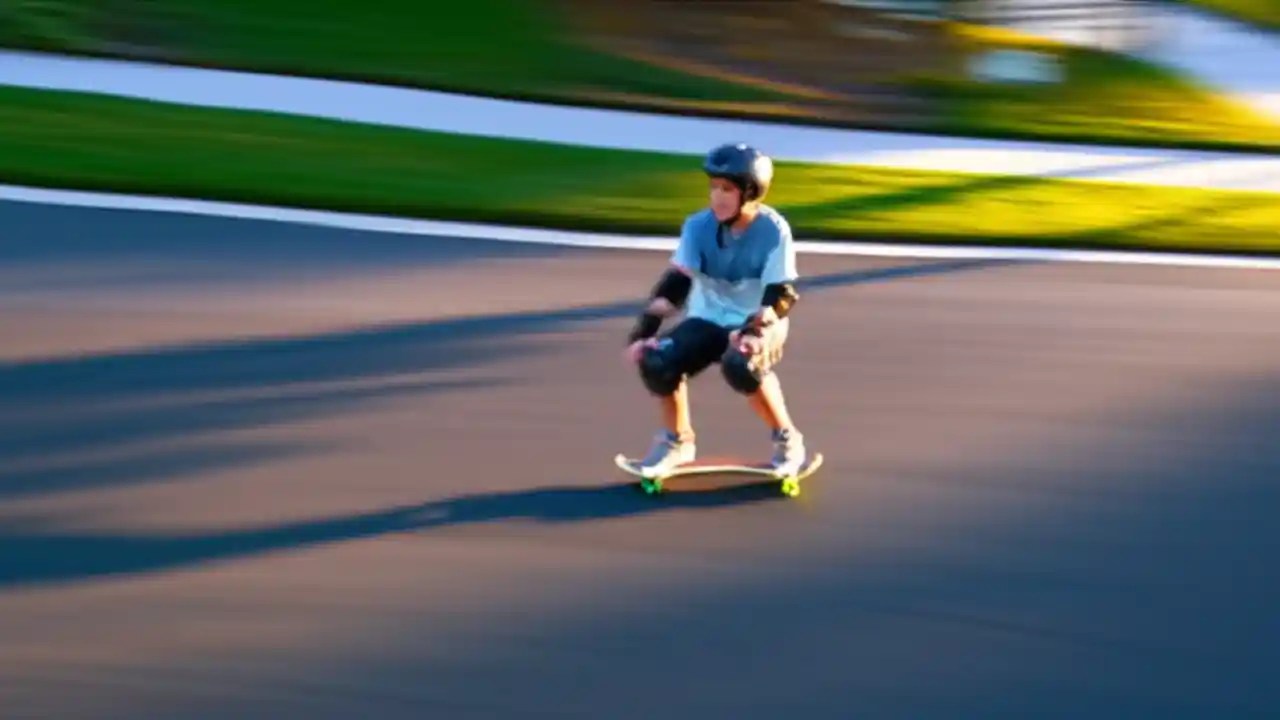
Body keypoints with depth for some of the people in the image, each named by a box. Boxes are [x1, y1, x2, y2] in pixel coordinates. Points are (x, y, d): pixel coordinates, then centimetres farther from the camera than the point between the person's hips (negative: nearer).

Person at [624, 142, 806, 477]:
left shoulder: (774, 230, -16)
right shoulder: (698, 226, -9)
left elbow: (780, 294, -17)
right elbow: (674, 283, -10)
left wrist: (754, 332, -33)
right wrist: (642, 332, -20)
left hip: (758, 325, -3)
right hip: (707, 321, 3)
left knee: (740, 365, -38)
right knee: (656, 361, -24)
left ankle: (787, 438, -11)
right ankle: (677, 440, 4)